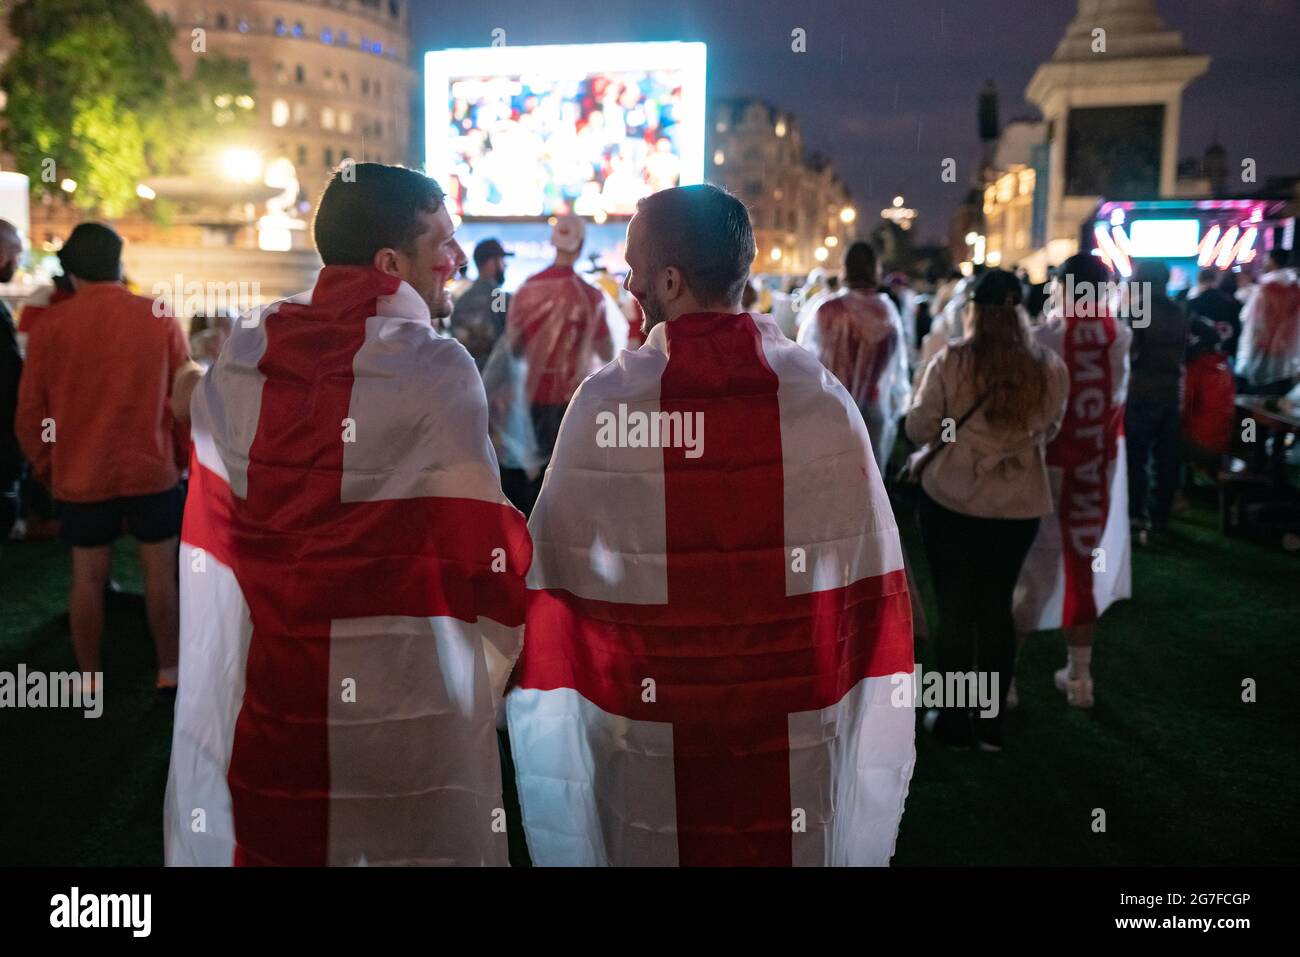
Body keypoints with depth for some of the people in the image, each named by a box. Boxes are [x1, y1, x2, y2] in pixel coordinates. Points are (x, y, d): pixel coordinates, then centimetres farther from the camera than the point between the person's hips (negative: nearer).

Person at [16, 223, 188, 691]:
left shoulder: (51, 324, -3)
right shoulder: (160, 318, -5)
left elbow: (30, 413, 1)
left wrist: (47, 472, 14)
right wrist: (183, 459, 11)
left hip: (81, 475, 1)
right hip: (151, 470, -1)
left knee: (88, 576, 11)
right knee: (160, 570, 10)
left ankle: (89, 680, 22)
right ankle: (169, 671, 18)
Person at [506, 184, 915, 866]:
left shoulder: (604, 402, -13)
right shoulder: (824, 400, -8)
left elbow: (558, 575, -8)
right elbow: (870, 579, -4)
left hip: (649, 737, -1)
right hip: (797, 732, 1)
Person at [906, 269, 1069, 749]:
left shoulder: (950, 361, -15)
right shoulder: (1051, 369, -7)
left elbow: (918, 429, -8)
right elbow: (1048, 430, 7)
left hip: (949, 499, -2)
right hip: (1019, 505, 2)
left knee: (954, 608, 10)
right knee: (996, 608, 15)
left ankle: (955, 721, 21)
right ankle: (992, 723, 24)